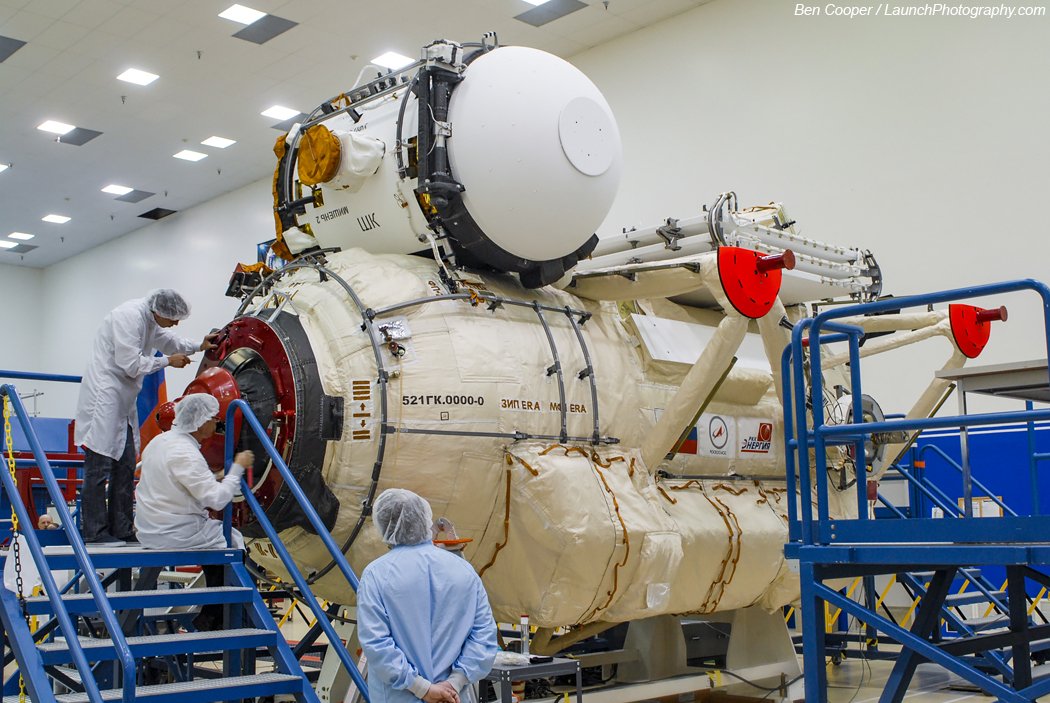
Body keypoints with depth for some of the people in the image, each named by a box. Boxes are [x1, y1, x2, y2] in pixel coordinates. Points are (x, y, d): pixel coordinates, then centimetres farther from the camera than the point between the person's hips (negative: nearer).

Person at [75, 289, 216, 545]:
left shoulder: (150, 319, 10)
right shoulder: (129, 316, -18)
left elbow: (166, 339, 32)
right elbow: (130, 364, -20)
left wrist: (198, 346, 23)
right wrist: (168, 361, -10)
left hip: (123, 403, 10)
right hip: (103, 398, -10)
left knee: (125, 467, 11)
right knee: (99, 468, -7)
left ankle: (121, 530, 16)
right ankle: (94, 533, -3)